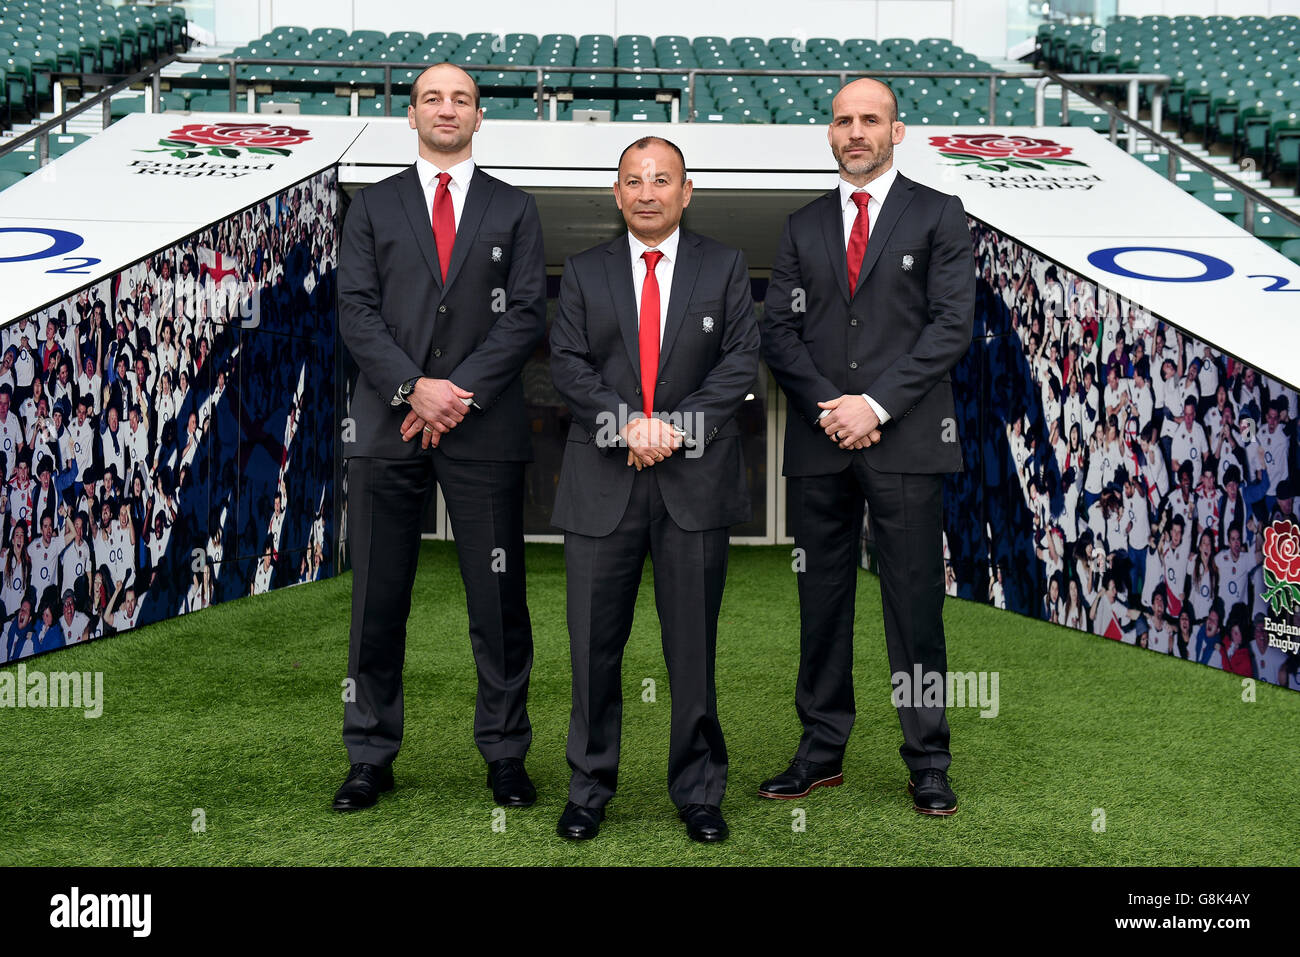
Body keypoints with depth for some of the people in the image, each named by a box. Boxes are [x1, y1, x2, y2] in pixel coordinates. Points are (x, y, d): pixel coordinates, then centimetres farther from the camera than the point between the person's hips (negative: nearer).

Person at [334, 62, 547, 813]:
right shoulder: (374, 207, 13)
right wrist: (414, 387, -11)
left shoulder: (515, 210, 11)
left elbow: (528, 315, 1)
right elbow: (356, 311, 3)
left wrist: (461, 392, -10)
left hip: (486, 429, -1)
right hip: (387, 428, 1)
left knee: (499, 601, 3)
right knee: (378, 603, 5)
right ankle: (372, 757, 16)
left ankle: (506, 755, 15)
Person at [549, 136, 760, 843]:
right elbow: (566, 363, 2)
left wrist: (677, 423, -13)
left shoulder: (725, 267, 10)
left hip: (696, 479, 0)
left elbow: (742, 360, 0)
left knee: (694, 647, 5)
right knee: (594, 646, 4)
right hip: (602, 482, 1)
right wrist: (626, 422, -13)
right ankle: (588, 790, 18)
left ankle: (698, 792, 19)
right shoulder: (584, 272, 12)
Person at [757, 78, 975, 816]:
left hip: (906, 442, -3)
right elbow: (780, 332, 8)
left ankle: (928, 762, 10)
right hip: (820, 446, 3)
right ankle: (823, 751, 18)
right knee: (822, 599, 7)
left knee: (915, 602, 0)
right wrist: (830, 408, -7)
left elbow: (952, 326, -3)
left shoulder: (939, 216, 6)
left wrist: (875, 404, -12)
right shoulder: (803, 227, 15)